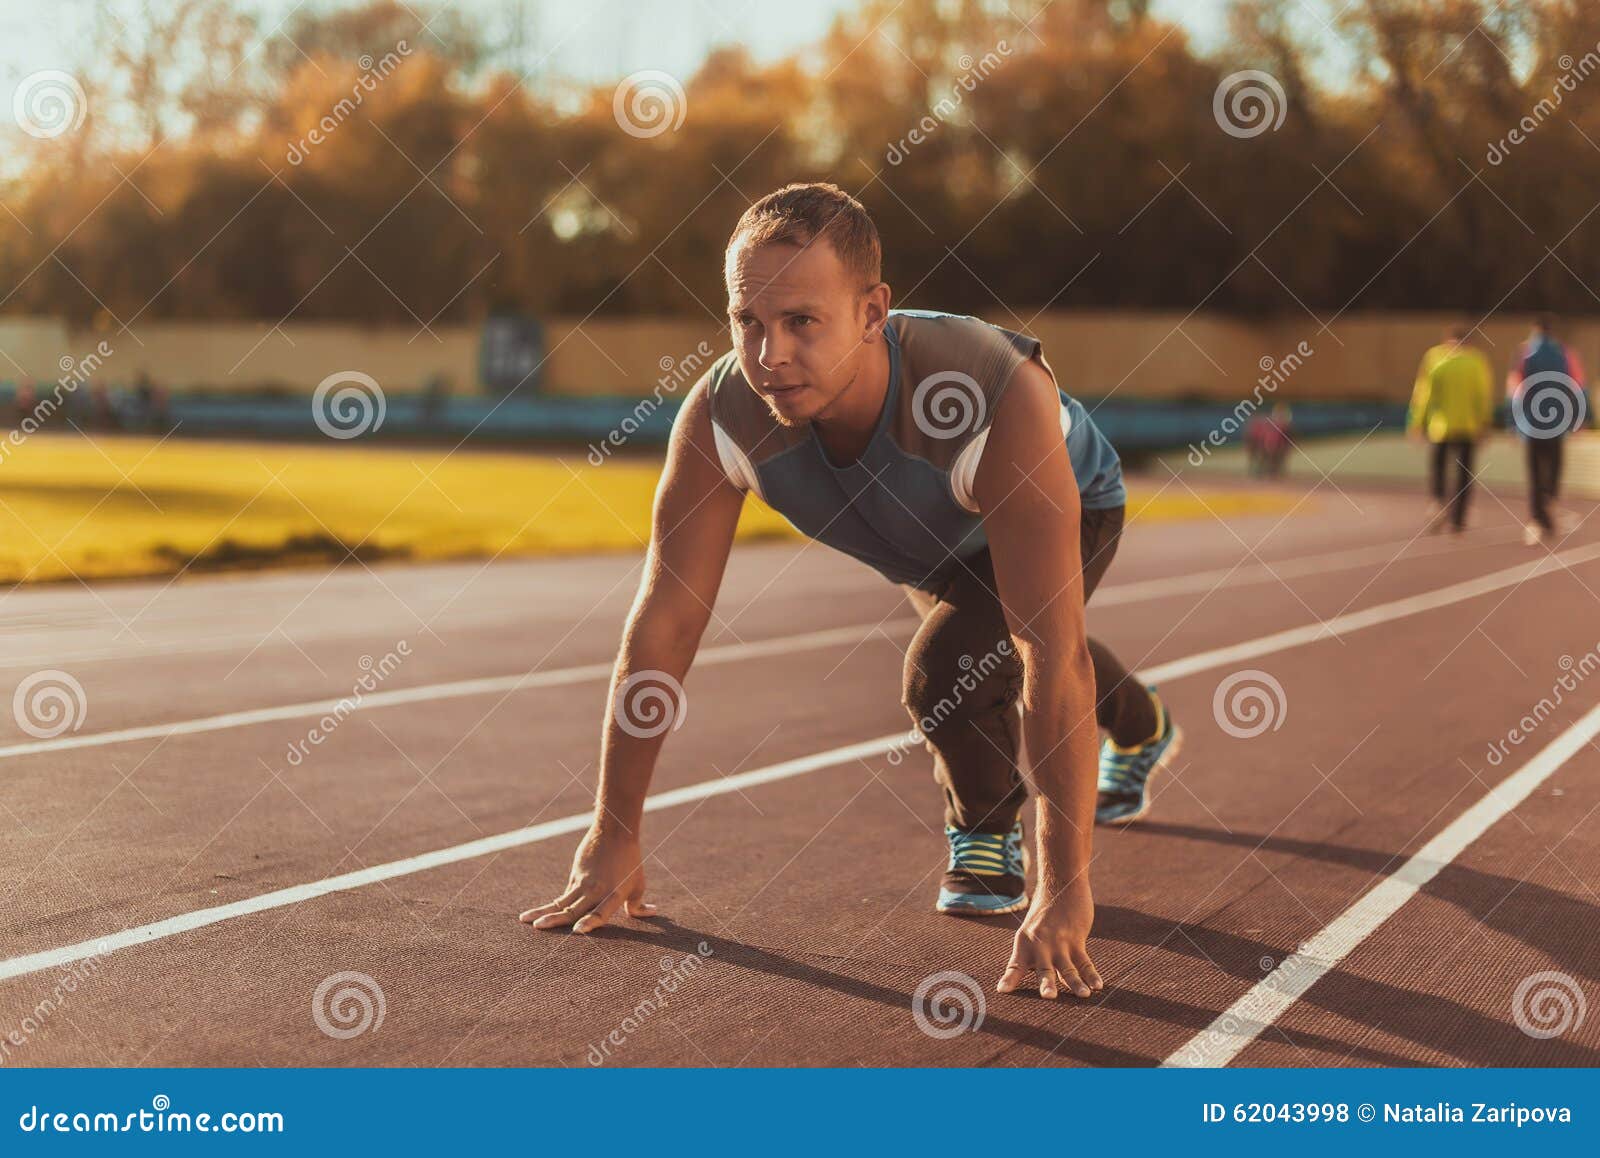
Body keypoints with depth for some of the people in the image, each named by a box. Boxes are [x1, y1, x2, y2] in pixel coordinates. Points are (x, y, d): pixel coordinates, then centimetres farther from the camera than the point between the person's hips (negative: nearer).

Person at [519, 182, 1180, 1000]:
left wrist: (1063, 890, -53)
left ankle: (985, 833, 4)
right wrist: (612, 838, -27)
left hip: (1065, 509, -5)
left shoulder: (999, 403, -49)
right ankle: (1138, 733, 66)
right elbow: (663, 624, -31)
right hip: (931, 546, 5)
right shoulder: (721, 418, -38)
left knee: (944, 669, -30)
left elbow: (1054, 657, -51)